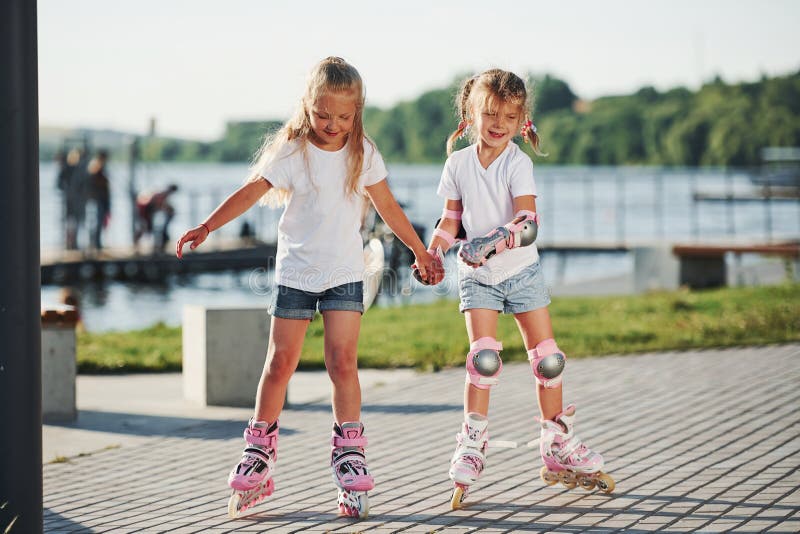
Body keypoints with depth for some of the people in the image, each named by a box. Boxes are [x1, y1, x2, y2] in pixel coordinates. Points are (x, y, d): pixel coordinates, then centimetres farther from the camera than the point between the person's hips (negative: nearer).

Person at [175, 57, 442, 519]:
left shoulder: (363, 154, 0)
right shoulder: (292, 150, -8)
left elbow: (388, 207, 11)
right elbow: (253, 191, -16)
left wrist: (421, 252, 17)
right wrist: (207, 227, -27)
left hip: (345, 273, 1)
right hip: (295, 272, -1)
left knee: (342, 361, -10)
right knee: (281, 362, 2)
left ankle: (351, 462, -7)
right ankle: (259, 457, 14)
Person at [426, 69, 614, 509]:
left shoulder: (518, 163, -11)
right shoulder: (458, 163, -1)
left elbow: (527, 220, -23)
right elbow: (451, 218, 8)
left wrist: (493, 241, -38)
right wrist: (432, 254, -7)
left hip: (520, 270, -1)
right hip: (476, 275, 1)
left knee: (547, 357, 1)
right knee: (483, 355, -14)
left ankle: (558, 448, 14)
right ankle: (472, 445, -5)